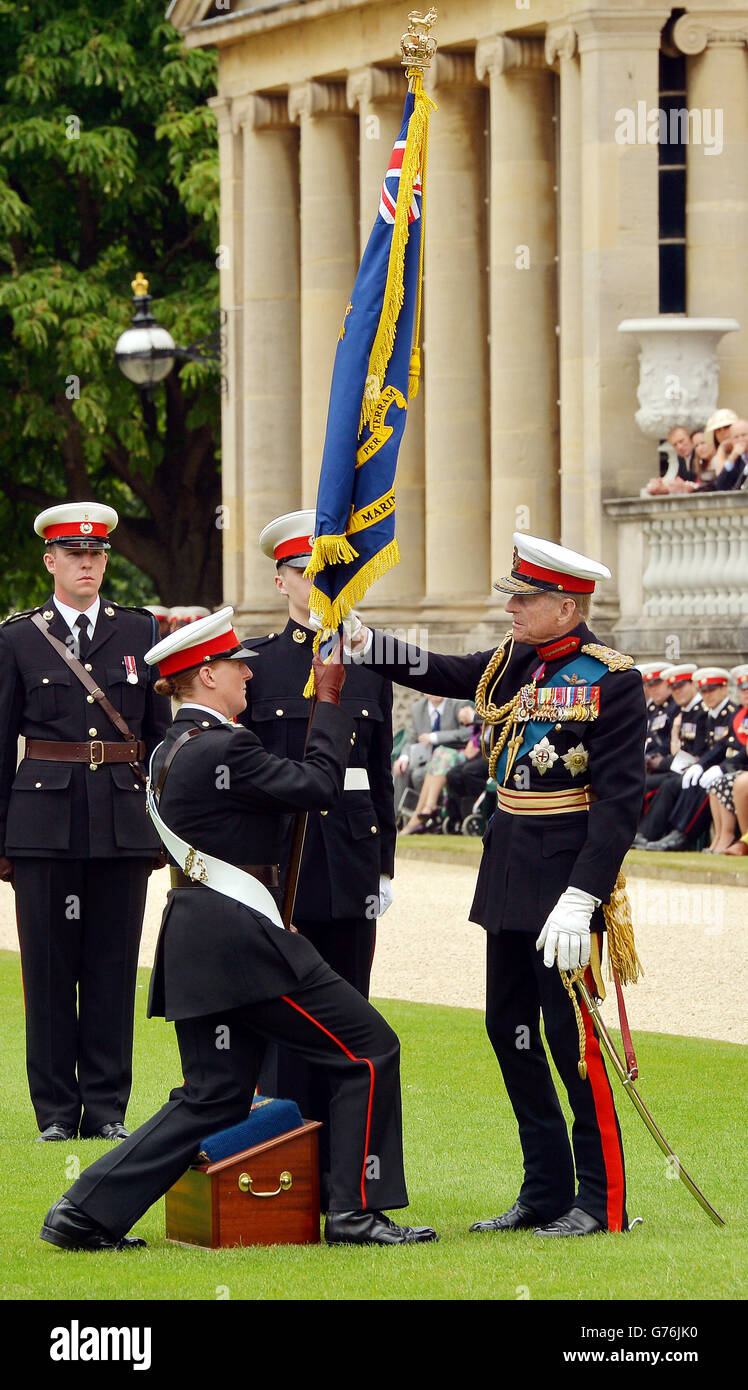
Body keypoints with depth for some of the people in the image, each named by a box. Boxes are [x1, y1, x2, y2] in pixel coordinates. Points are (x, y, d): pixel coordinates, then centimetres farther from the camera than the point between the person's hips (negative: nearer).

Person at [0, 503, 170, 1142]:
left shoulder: (140, 632, 9)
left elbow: (160, 731, 11)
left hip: (121, 821, 1)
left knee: (114, 965, 2)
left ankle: (107, 1108, 9)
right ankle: (57, 1110, 7)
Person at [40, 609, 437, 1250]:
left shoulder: (172, 750, 16)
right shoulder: (222, 748, -16)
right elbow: (319, 786, -12)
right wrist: (329, 701, -3)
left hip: (200, 940, 10)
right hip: (241, 939, -10)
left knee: (212, 1098, 13)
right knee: (369, 1049, -1)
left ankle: (89, 1211, 8)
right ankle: (357, 1210, 0)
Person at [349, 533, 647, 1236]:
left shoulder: (612, 681, -13)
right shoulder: (513, 662, 9)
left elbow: (620, 801, -17)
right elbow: (441, 674, 22)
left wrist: (580, 900, -23)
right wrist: (362, 642, 5)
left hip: (564, 878, -8)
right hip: (508, 874, 8)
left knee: (570, 1033, -6)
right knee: (509, 1030, 10)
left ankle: (603, 1200, 4)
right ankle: (545, 1191, 19)